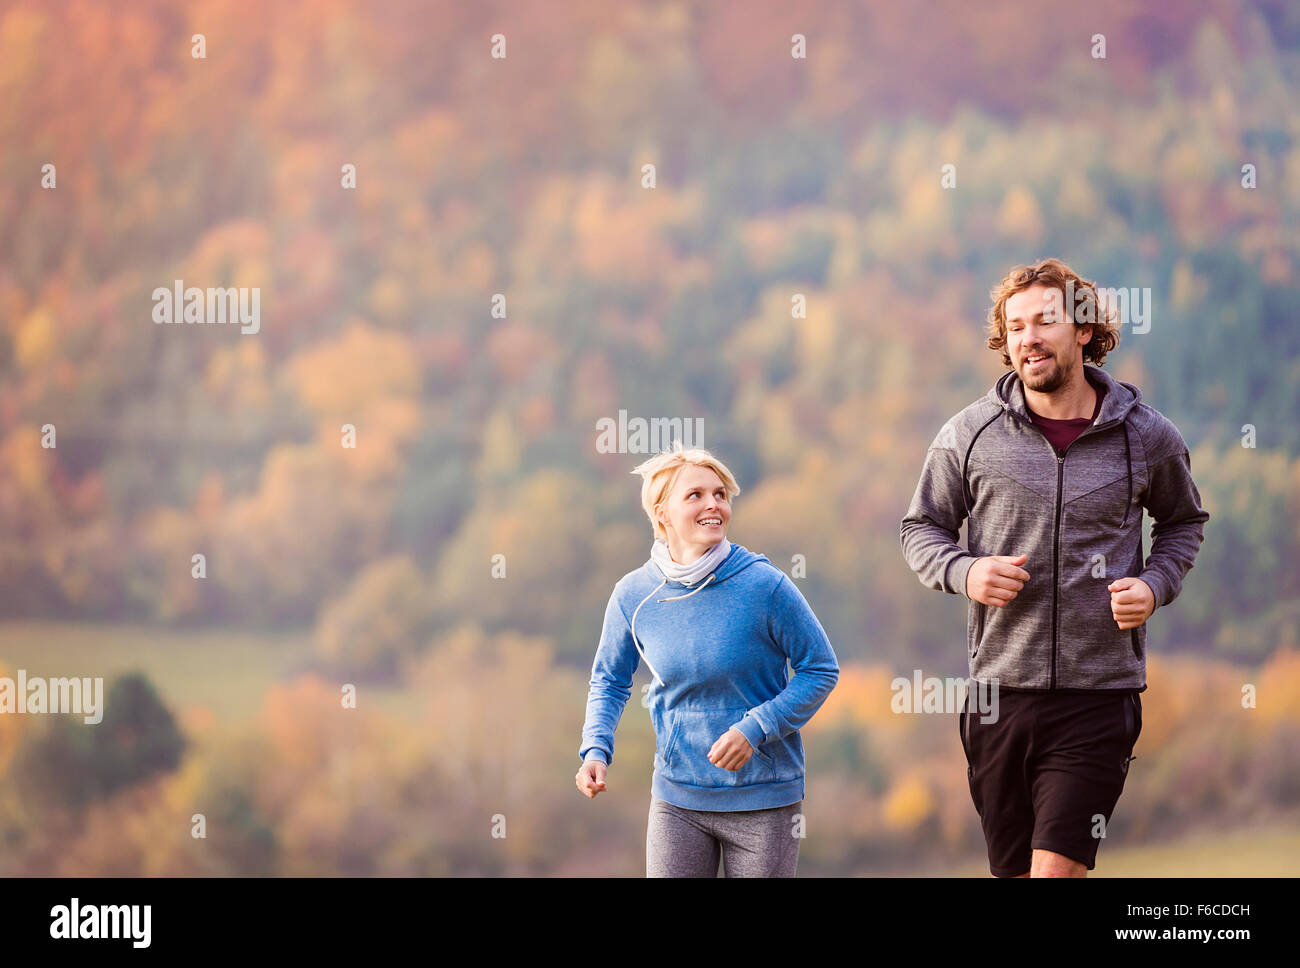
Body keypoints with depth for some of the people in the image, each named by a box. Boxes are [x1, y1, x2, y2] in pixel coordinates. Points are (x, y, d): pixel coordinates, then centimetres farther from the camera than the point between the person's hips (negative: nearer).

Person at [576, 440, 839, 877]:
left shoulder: (764, 586, -13)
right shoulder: (633, 595, -4)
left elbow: (821, 670, -5)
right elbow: (610, 680, 11)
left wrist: (754, 730, -16)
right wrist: (595, 750, -6)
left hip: (764, 801, -2)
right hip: (677, 799, 2)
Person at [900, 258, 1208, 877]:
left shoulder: (1148, 437, 3)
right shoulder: (968, 435, 2)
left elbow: (1184, 522, 20)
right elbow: (921, 528, 13)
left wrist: (1156, 585, 1)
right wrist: (963, 572, -9)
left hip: (1099, 693, -2)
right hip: (999, 689, 2)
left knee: (1057, 868, -14)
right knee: (1013, 869, 10)